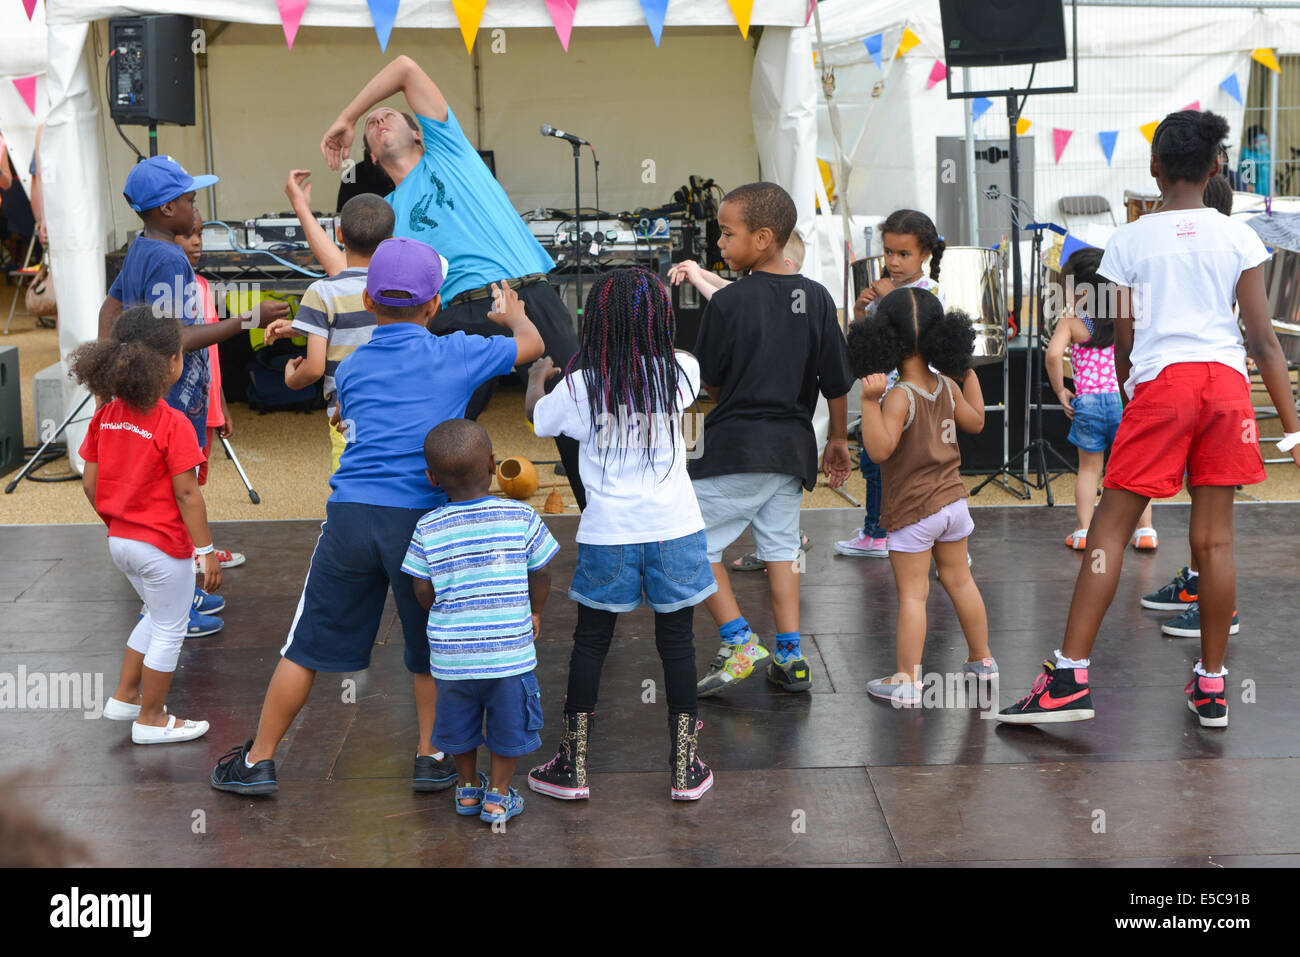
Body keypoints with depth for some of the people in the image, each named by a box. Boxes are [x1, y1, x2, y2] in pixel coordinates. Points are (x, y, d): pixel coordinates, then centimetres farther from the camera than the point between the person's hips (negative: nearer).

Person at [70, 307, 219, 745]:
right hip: (163, 545, -7)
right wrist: (206, 550, -13)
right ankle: (151, 720, 20)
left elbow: (90, 482, 4)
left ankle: (125, 696, 32)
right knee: (169, 630, 10)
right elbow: (186, 494, -20)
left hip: (121, 540, 7)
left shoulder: (106, 416, -1)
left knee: (157, 617, 27)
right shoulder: (173, 425, -21)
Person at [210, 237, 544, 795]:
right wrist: (512, 313, 39)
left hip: (350, 515, 2)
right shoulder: (454, 356, 5)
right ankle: (431, 756, 22)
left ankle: (258, 762, 17)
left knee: (307, 645, 9)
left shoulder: (350, 367, 10)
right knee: (429, 646, 17)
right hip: (423, 518, -1)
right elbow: (530, 345, 19)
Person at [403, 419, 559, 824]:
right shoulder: (522, 518, -10)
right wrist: (534, 612, 19)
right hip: (510, 648, -2)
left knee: (459, 721, 24)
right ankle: (498, 795, 28)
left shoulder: (428, 529, -7)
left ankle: (468, 788, 40)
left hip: (450, 651, 2)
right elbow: (540, 576, -1)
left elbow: (422, 591, -2)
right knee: (509, 725, 18)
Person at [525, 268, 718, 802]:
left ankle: (573, 766, 17)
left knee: (591, 642, 10)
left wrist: (537, 377, 33)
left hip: (608, 534, -1)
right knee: (676, 642, 8)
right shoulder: (678, 374, -2)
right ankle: (685, 768, 13)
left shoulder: (579, 386, -7)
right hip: (674, 531, 1)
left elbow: (536, 417, 13)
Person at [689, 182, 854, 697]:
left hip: (735, 445, -6)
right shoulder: (817, 298, 1)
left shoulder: (728, 301, -13)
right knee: (780, 545, 15)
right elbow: (837, 380, 6)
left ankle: (738, 643, -1)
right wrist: (838, 439, 19)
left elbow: (708, 379, -3)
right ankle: (790, 657, 15)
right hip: (793, 446, 6)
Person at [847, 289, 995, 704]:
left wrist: (871, 401, -37)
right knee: (960, 580, 20)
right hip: (952, 499, 7)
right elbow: (975, 422, 16)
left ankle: (907, 680, -1)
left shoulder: (899, 397, -22)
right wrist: (970, 378, 24)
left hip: (913, 510, -7)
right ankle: (982, 659, 32)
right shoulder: (948, 387, -2)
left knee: (912, 592, -3)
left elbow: (880, 449, -30)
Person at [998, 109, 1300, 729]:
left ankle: (1071, 676, -5)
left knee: (1110, 529, 1)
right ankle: (1211, 685, 15)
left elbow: (1123, 341, 7)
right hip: (1227, 381, 2)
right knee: (1214, 537, 7)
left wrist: (1124, 397, 25)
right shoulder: (1239, 238, 6)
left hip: (1159, 382, -2)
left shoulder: (1129, 241, 3)